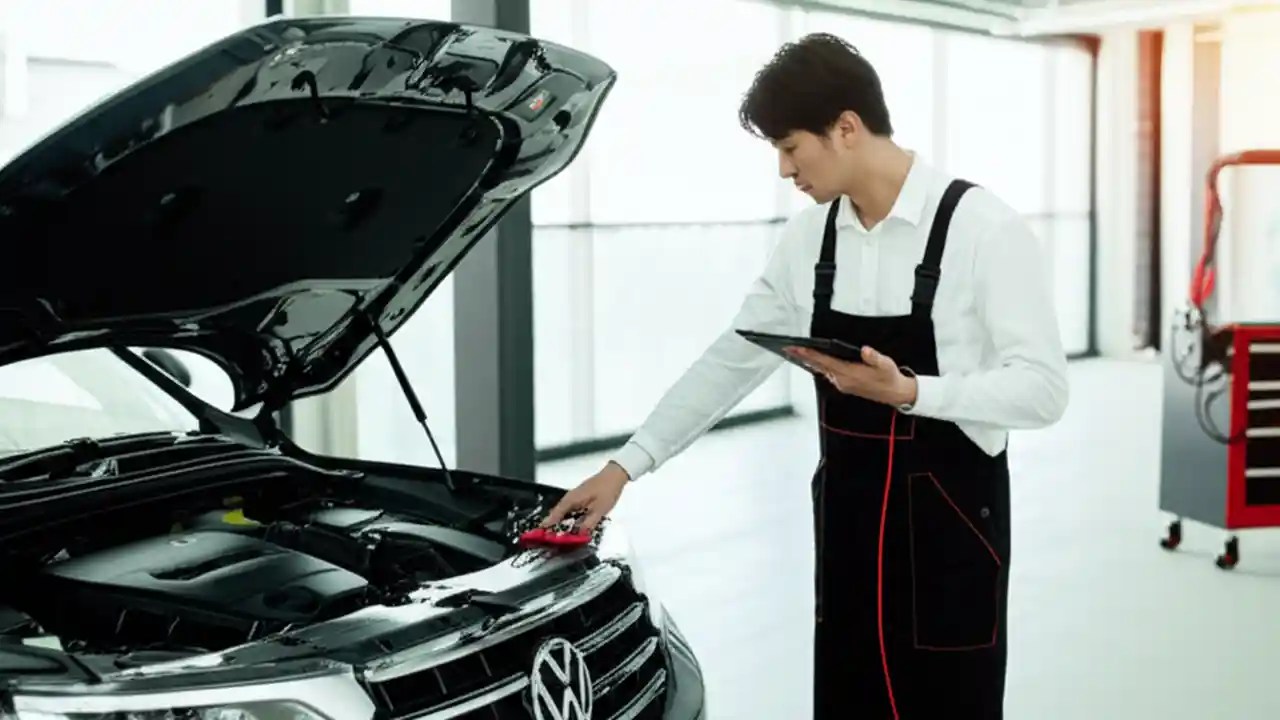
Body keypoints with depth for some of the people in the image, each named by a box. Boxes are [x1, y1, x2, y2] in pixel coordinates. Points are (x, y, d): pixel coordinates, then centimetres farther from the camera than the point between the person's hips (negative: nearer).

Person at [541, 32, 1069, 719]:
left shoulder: (982, 228, -14)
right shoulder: (806, 238, 3)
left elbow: (1043, 388, -15)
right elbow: (730, 360, 9)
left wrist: (910, 392, -28)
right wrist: (625, 466, 7)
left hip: (950, 522, -5)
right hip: (846, 521, 5)